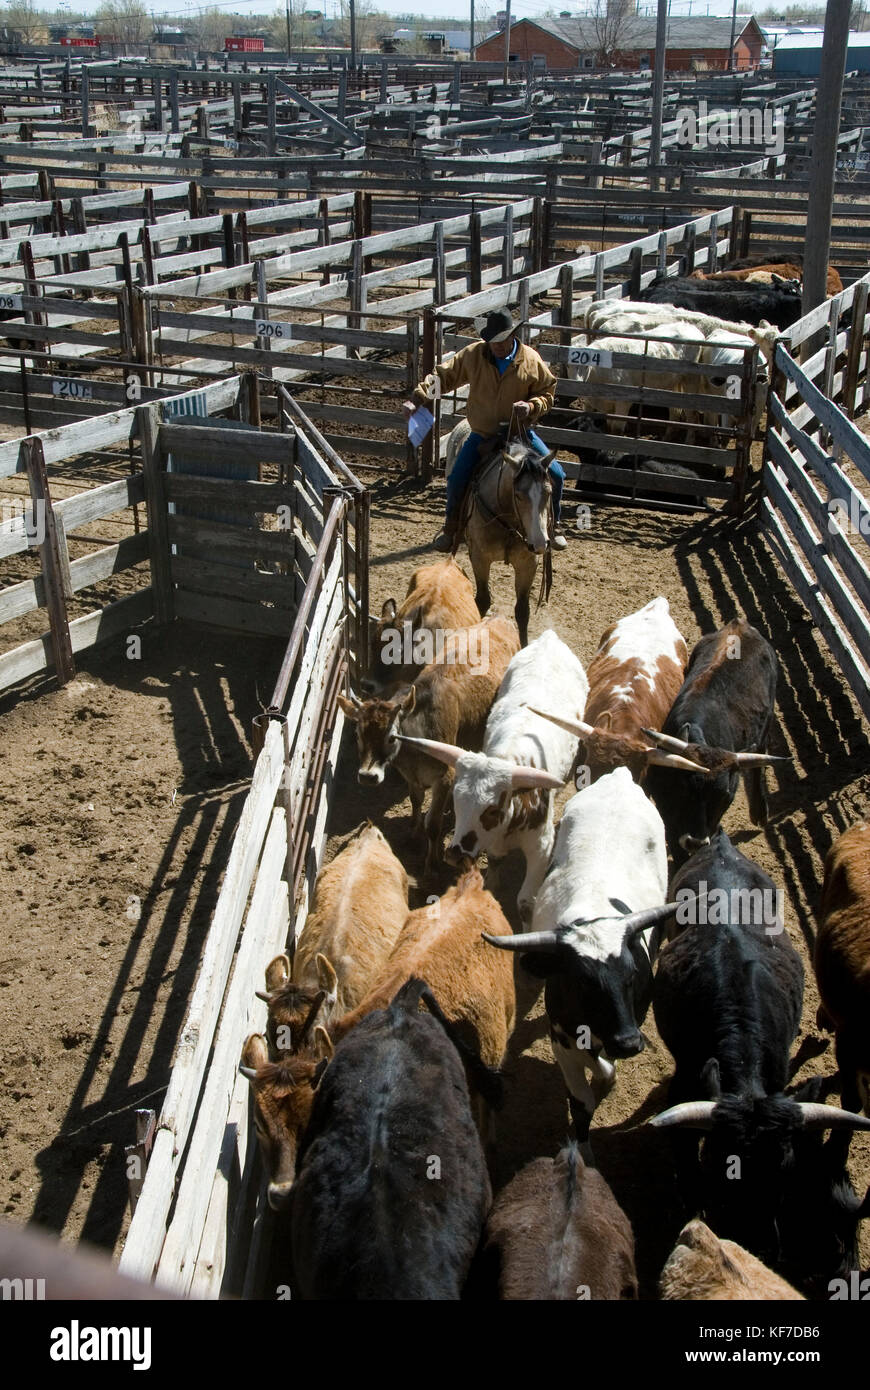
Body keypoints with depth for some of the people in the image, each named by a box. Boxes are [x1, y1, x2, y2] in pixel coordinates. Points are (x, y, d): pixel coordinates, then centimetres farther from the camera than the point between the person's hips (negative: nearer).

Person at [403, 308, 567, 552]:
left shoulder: (531, 360, -10)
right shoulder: (473, 355, -10)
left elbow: (547, 393, -2)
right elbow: (443, 376, -5)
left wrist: (531, 406, -23)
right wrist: (417, 399, -16)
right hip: (482, 434, 0)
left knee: (555, 474, -7)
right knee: (457, 480, -14)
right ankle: (451, 528, 13)